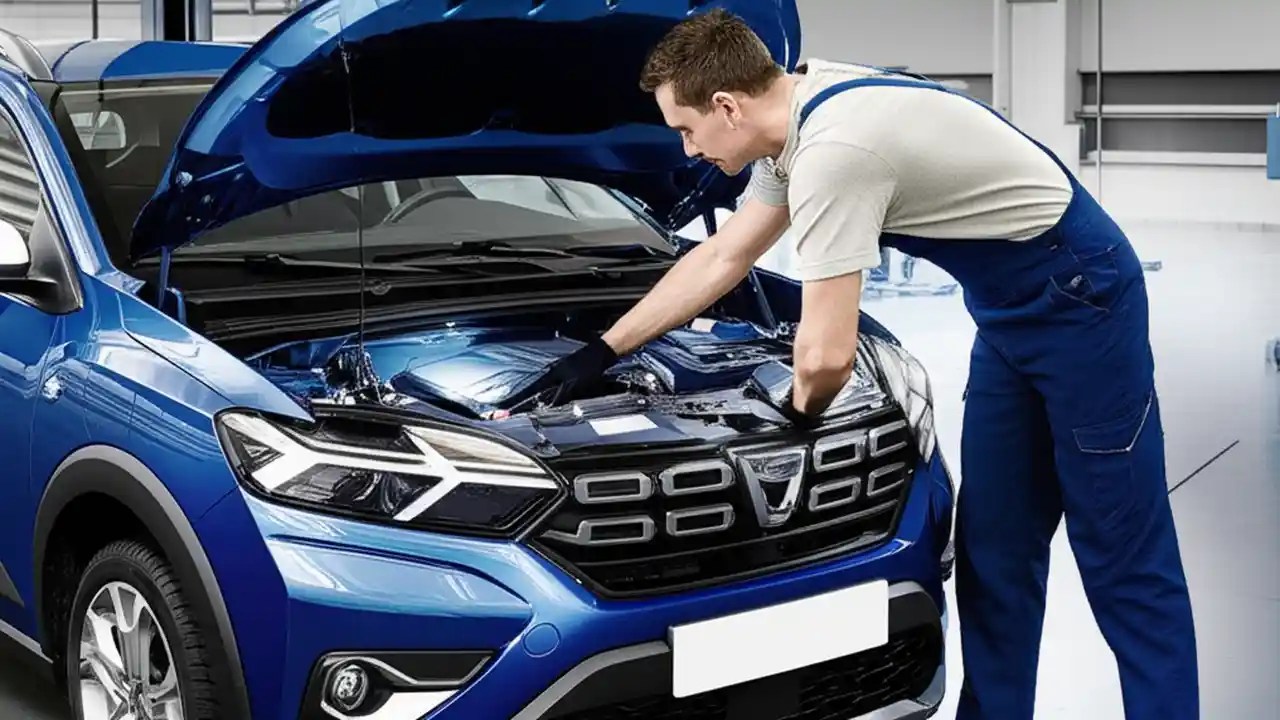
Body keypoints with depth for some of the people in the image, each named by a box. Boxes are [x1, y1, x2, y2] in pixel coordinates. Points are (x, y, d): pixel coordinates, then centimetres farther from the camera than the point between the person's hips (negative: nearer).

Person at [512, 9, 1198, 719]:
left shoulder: (834, 149, -28)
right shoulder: (799, 119, 3)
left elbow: (827, 356, -26)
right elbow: (720, 261, 15)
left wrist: (800, 409, -2)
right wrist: (601, 351, 18)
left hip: (1079, 297, -10)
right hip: (1011, 311, 10)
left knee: (1123, 559, -3)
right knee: (993, 548, 11)